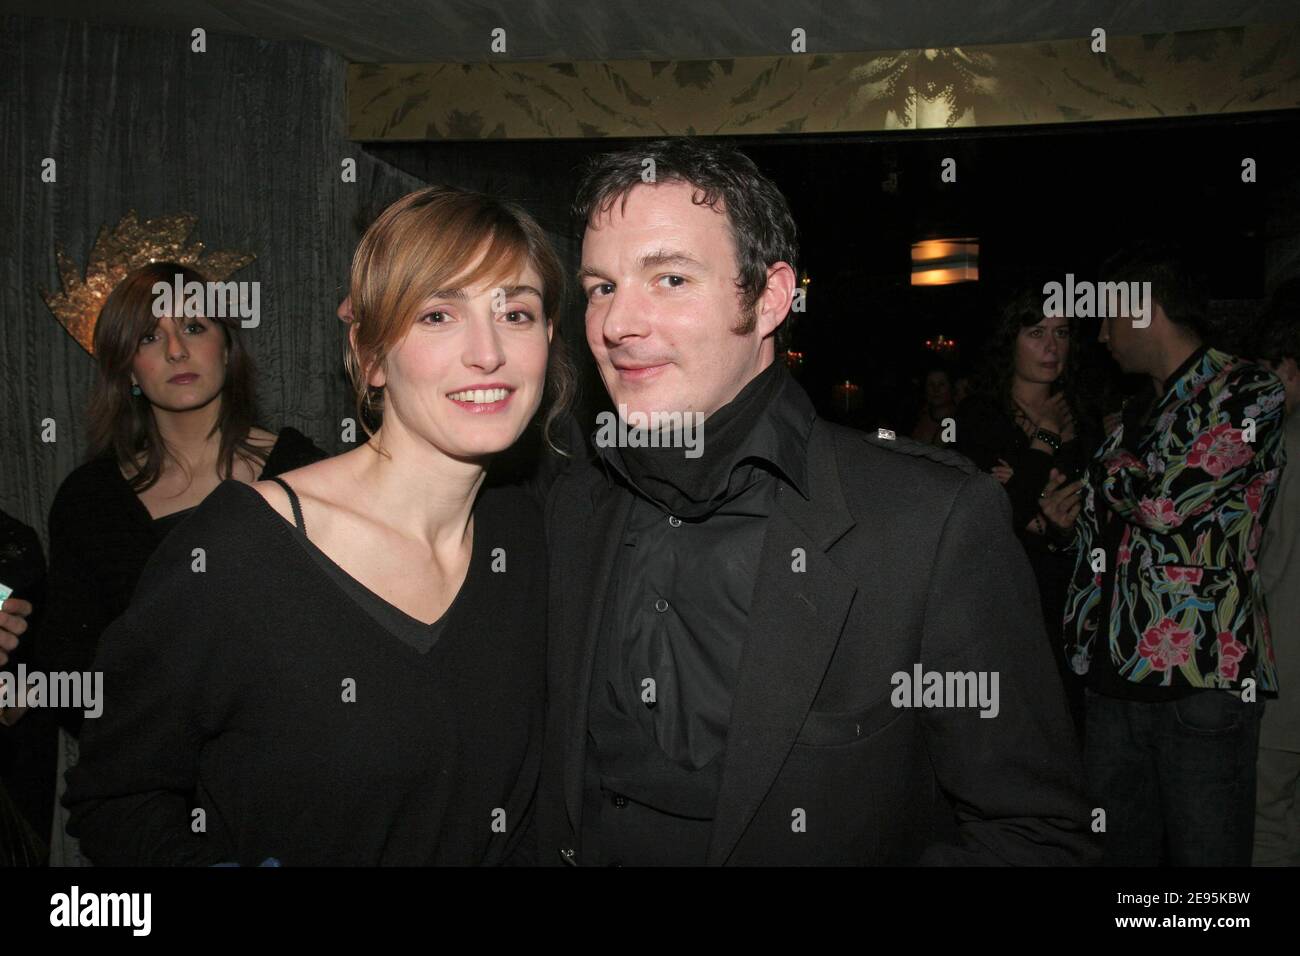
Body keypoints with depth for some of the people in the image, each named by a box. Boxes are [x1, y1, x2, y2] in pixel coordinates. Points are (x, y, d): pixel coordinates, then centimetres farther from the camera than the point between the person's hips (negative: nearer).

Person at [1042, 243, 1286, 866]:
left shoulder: (1249, 392, -4)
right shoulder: (1138, 415, 18)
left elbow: (1167, 501, -19)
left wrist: (1089, 458, -1)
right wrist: (1072, 522, 5)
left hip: (1202, 680, -7)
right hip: (1115, 677, 7)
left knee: (1205, 854, 3)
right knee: (1119, 850, 13)